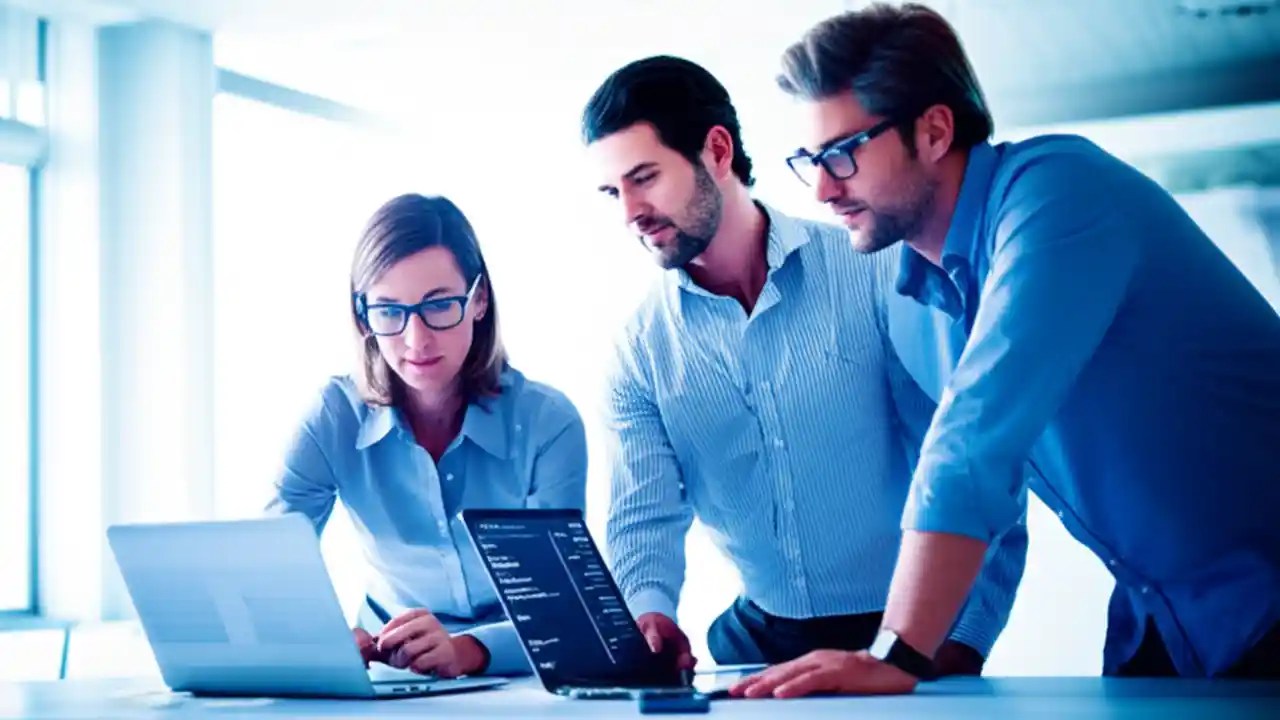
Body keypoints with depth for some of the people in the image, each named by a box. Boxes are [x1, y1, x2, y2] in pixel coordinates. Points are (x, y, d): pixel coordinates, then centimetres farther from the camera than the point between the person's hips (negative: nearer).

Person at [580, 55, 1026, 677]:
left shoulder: (874, 273, -6)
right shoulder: (642, 347, 4)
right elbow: (644, 517, 0)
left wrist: (962, 640, -16)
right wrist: (649, 613, -21)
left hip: (907, 633, -3)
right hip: (760, 640, 3)